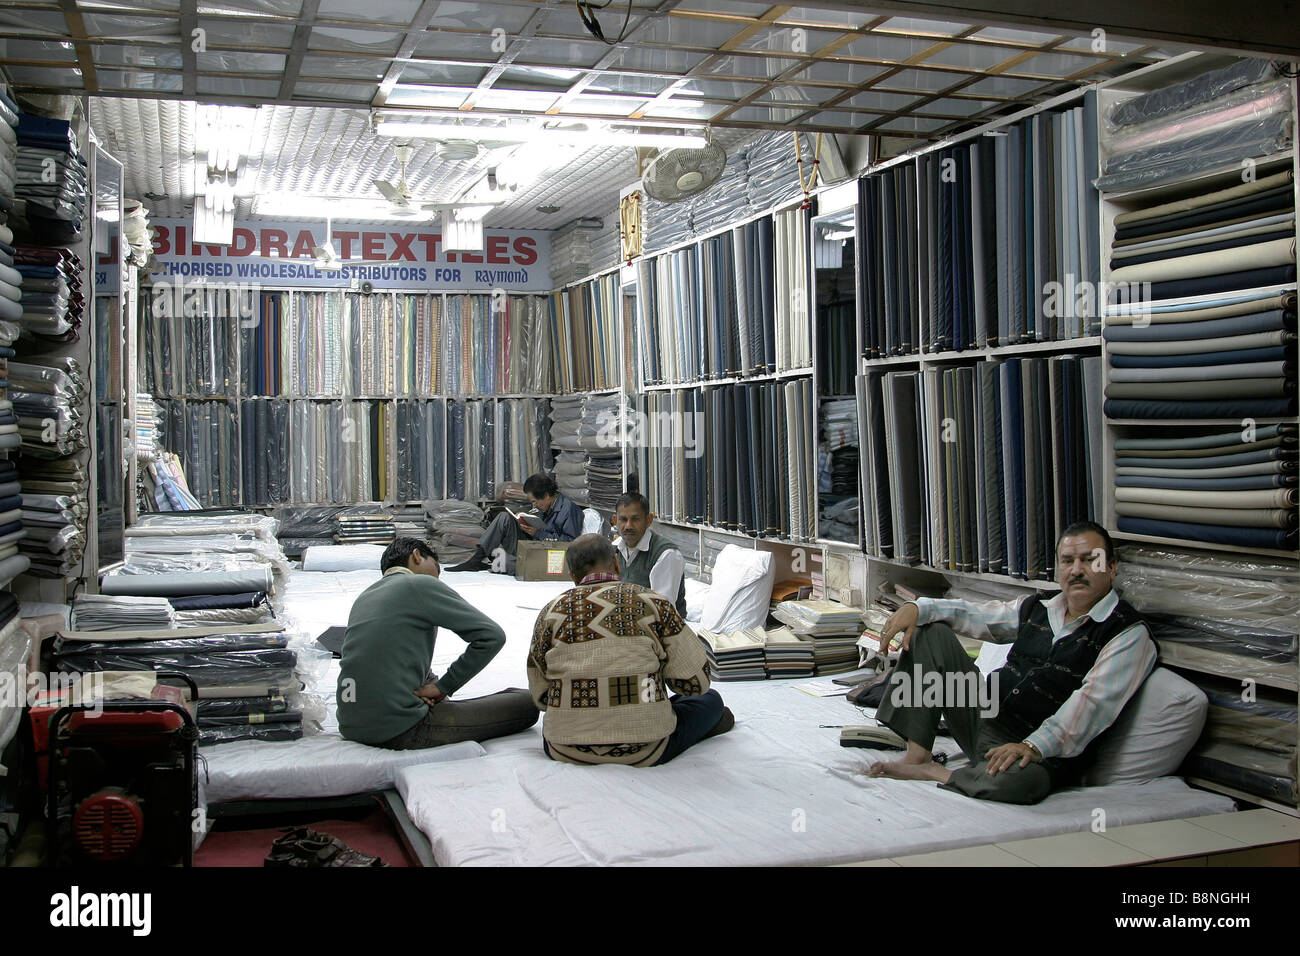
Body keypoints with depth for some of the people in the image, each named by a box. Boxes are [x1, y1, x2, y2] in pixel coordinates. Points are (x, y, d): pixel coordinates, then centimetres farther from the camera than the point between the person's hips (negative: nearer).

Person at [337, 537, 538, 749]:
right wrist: (443, 687, -3)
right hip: (401, 732, -8)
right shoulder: (421, 584, -4)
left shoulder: (363, 597, 18)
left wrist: (434, 685, 7)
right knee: (526, 704, -4)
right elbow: (493, 635, -10)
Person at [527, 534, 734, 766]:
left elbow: (540, 697, 6)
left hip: (564, 752, 2)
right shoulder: (652, 603, -5)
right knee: (710, 699, 23)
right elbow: (697, 681, -4)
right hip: (644, 753, -2)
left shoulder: (551, 612, 1)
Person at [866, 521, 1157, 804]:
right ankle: (917, 754, -10)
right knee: (930, 630, 1)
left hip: (1045, 749, -6)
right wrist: (917, 607, -2)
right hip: (985, 717, 7)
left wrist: (1033, 746, -33)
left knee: (1023, 779, -43)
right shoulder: (1037, 608, 12)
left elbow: (1093, 699, -22)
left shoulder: (1129, 634, -9)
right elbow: (972, 614, 18)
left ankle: (932, 773, -14)